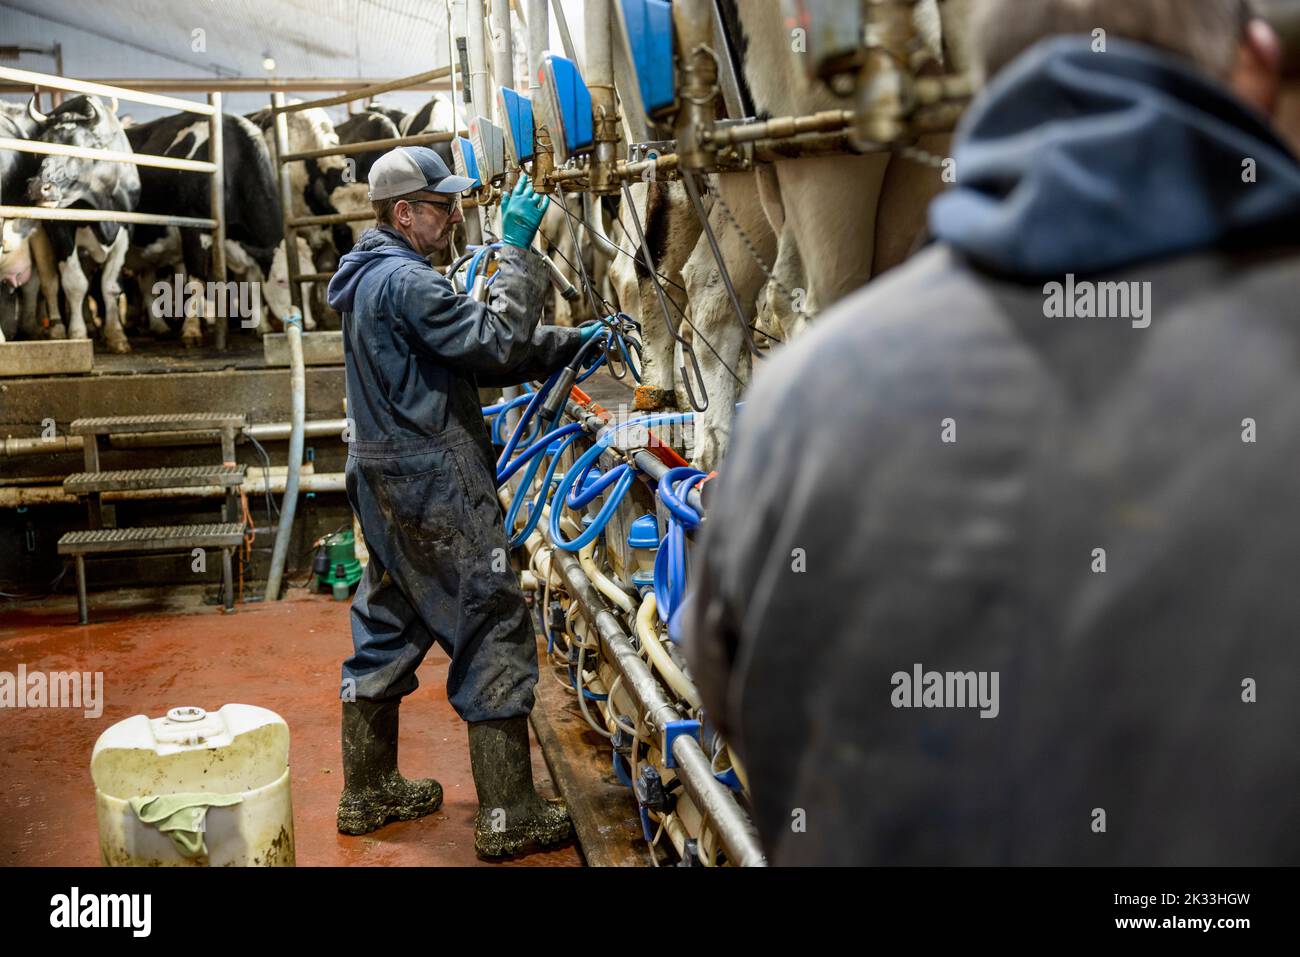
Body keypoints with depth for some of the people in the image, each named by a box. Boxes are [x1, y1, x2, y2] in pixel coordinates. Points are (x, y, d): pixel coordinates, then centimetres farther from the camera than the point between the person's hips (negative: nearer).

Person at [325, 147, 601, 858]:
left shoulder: (371, 278, 16)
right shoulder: (404, 281, -16)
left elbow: (476, 359, 14)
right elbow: (496, 342, -21)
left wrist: (572, 343, 6)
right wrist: (518, 250, -16)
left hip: (387, 483, 10)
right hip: (434, 487, -10)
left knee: (387, 629, 16)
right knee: (494, 633, -3)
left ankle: (367, 793, 29)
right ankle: (508, 819, 4)